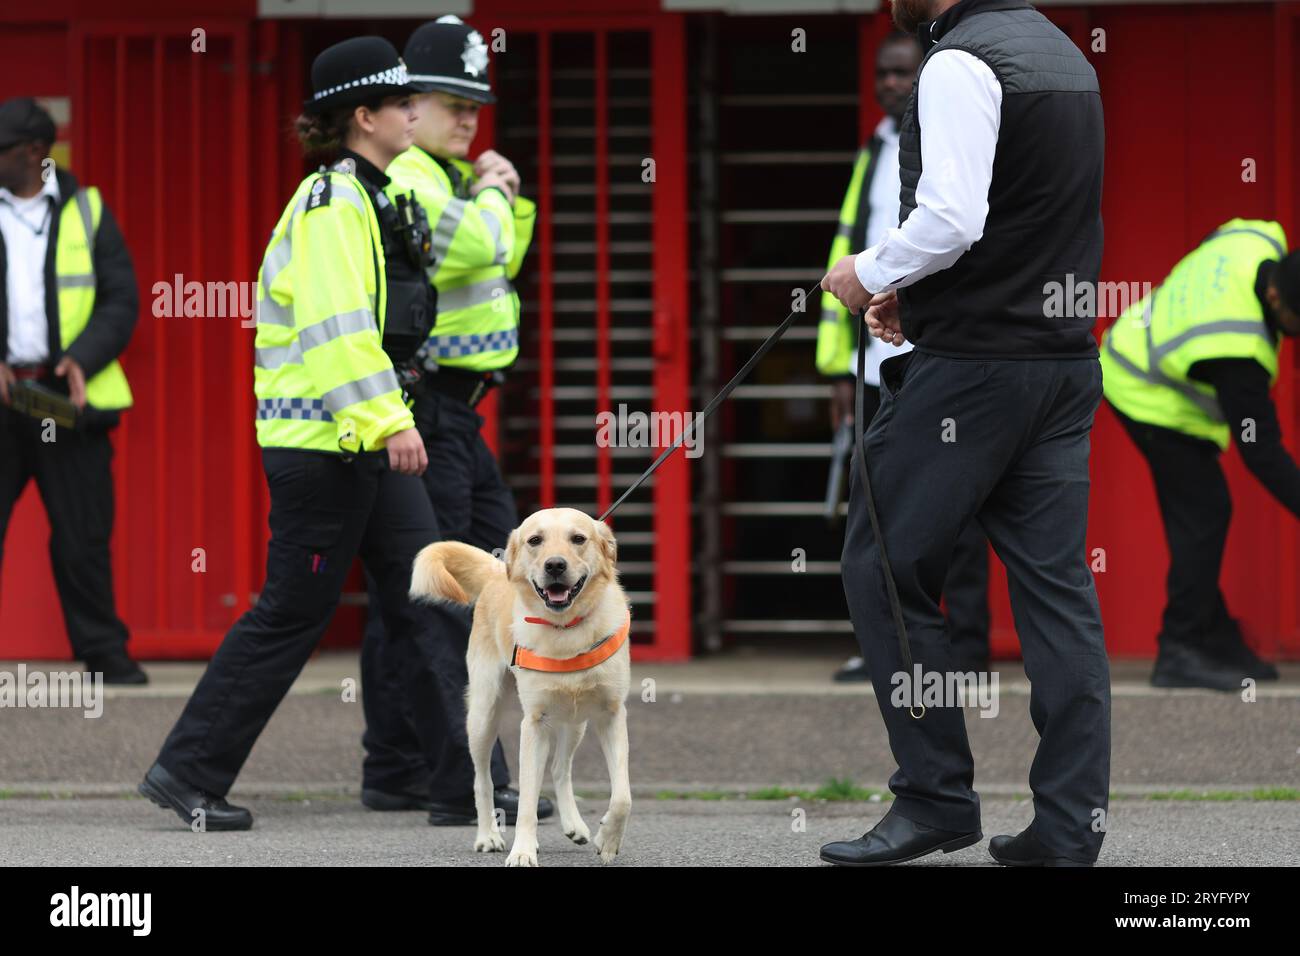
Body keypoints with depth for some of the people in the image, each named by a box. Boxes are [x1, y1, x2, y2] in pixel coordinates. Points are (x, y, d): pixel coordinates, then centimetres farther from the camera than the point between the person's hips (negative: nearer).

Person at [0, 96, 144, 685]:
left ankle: (104, 653, 11)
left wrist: (83, 359, -13)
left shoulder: (85, 210, 6)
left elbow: (122, 299, 3)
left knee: (83, 535, 1)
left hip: (67, 396, 0)